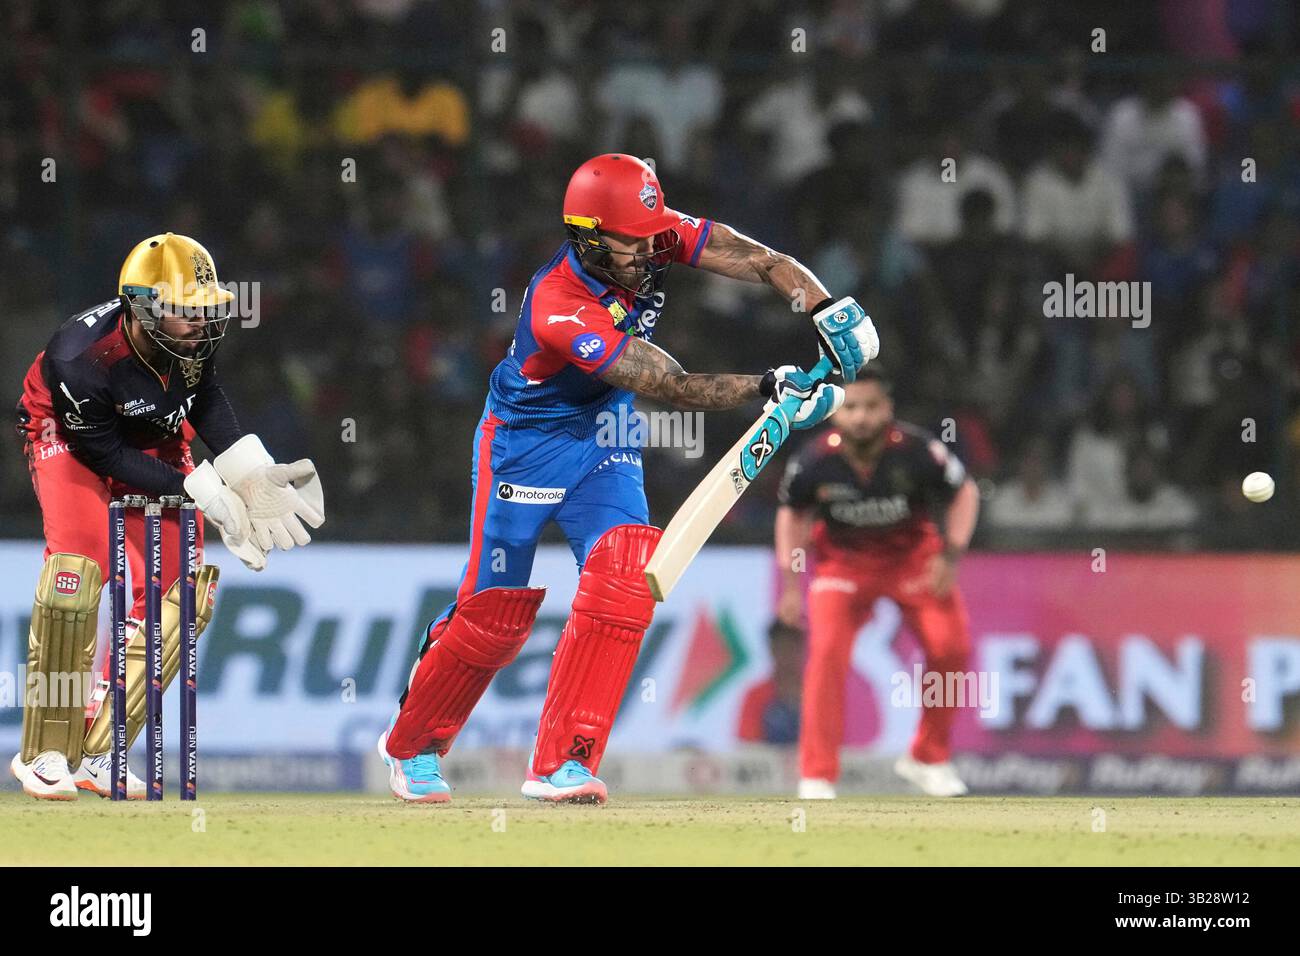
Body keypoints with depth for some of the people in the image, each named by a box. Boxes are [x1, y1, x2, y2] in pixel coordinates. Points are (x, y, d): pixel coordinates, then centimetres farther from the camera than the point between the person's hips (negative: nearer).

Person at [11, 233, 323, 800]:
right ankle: (45, 754, -18)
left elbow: (206, 397, -2)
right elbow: (109, 457, -26)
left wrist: (250, 473, -14)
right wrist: (205, 493, -28)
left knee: (179, 586, -5)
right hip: (72, 439, -6)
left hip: (156, 443, 6)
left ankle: (97, 753, 3)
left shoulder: (194, 333, -22)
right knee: (80, 565, -27)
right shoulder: (81, 359, -37)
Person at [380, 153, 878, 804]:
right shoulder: (558, 308, -35)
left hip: (602, 440, 5)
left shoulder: (657, 237, -19)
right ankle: (411, 744, 24)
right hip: (525, 444, -5)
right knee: (497, 611, 0)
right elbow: (669, 386, -37)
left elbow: (765, 263, -22)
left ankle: (562, 763, -10)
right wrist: (767, 387, -44)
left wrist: (829, 311, -39)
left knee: (623, 579, -15)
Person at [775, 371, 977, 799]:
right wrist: (790, 583, -6)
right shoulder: (815, 463, -23)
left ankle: (928, 758, 11)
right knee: (827, 651, -20)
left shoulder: (917, 452, -26)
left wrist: (951, 556, -16)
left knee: (951, 647, -12)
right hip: (844, 559, -1)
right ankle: (817, 777, -14)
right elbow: (792, 513, -1)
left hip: (913, 553, 1)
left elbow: (964, 492, -7)